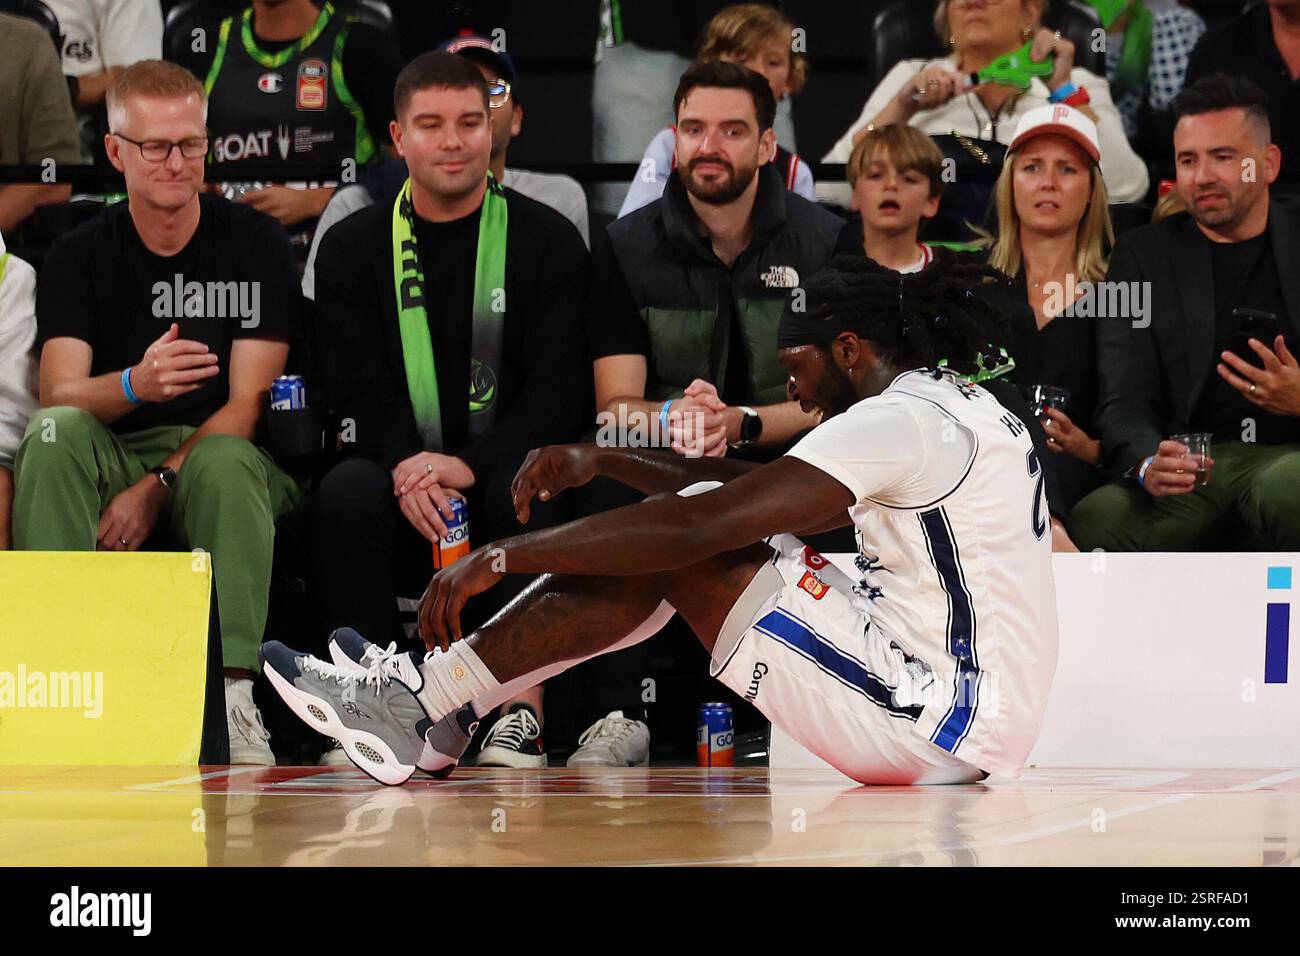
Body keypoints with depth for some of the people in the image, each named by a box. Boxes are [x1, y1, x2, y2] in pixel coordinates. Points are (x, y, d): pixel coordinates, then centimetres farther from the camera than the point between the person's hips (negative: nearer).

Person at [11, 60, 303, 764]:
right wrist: (135, 385, -34)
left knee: (226, 461, -37)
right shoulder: (79, 257, 4)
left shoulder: (255, 245, -1)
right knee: (54, 435, -31)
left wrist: (155, 490, -20)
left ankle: (235, 693, -39)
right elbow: (59, 395, -10)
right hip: (111, 461, 2)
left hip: (211, 453, -2)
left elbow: (246, 403, -7)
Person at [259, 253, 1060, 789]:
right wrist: (602, 461, 15)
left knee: (683, 546, -11)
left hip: (937, 719, -10)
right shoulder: (956, 407, 16)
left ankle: (421, 695, -7)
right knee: (672, 544, 7)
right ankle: (415, 694, 4)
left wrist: (502, 556, -18)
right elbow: (756, 495, 23)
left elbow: (701, 523, -22)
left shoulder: (901, 419, -16)